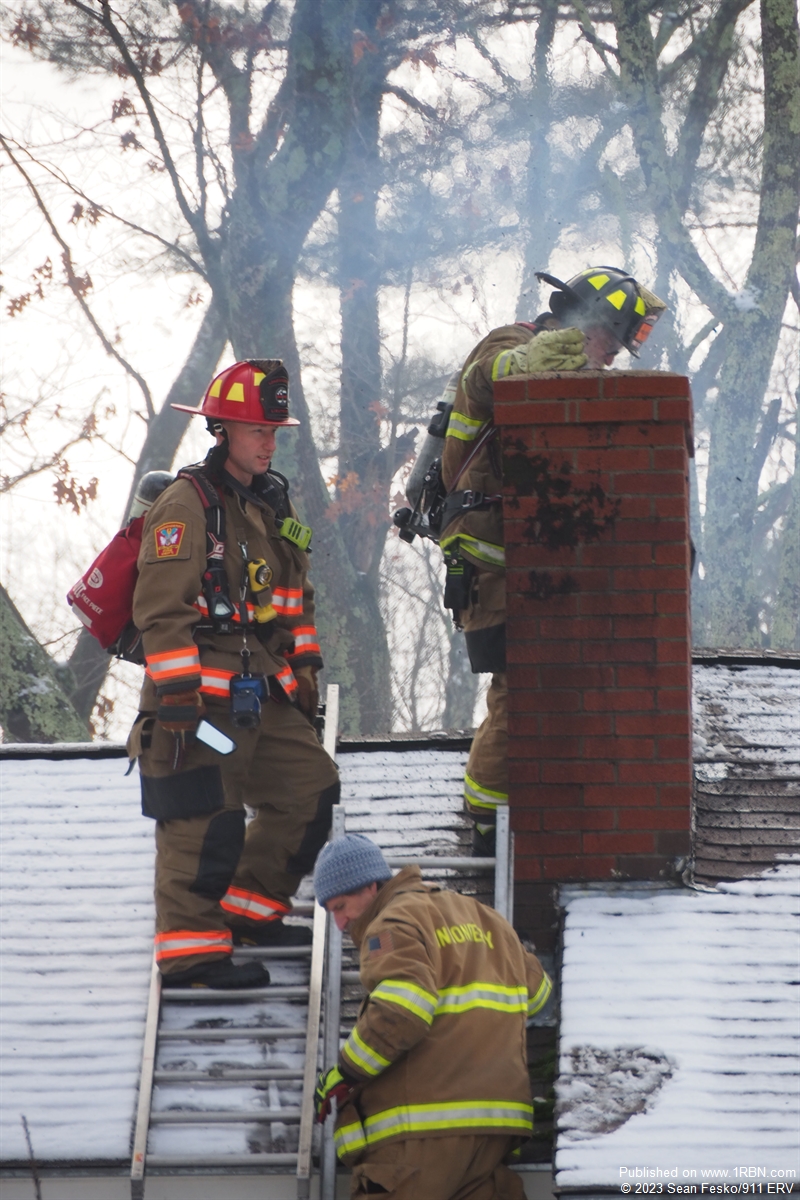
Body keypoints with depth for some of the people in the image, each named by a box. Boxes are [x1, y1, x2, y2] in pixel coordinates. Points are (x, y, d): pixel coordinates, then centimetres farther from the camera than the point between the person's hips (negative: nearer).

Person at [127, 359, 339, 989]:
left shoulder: (272, 503, 15)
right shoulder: (186, 504, -12)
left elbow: (296, 598, 25)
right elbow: (161, 609, -17)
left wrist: (305, 670, 21)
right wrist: (176, 695, -21)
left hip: (261, 690, 9)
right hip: (202, 691, -9)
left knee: (311, 789, 10)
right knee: (206, 817, -7)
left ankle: (249, 908, 23)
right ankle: (189, 950, 1)